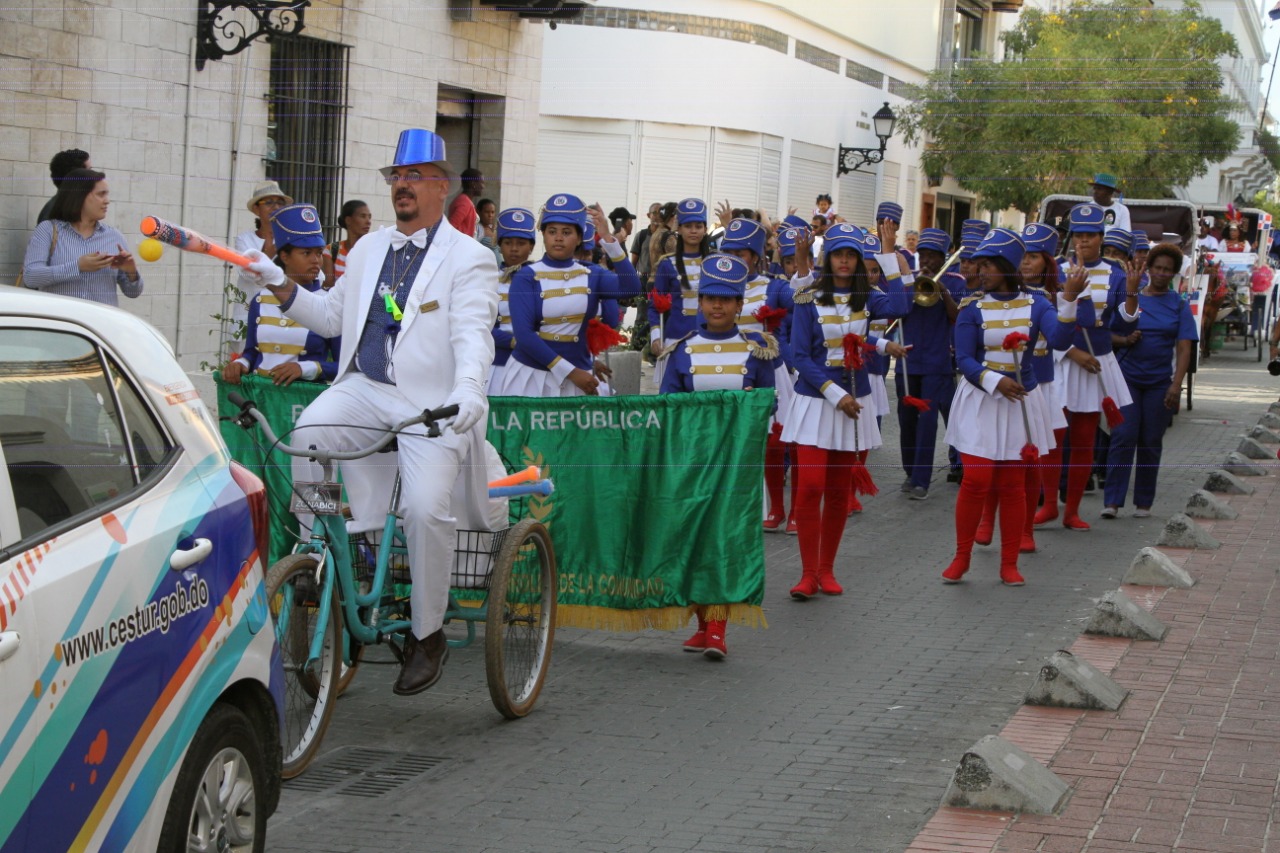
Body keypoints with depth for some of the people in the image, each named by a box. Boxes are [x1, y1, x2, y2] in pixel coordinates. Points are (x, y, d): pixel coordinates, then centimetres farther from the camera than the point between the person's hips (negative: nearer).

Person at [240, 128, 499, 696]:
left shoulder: (469, 259, 2)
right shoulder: (369, 249, 20)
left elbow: (472, 334, -12)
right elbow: (331, 316, 23)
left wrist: (468, 390, -31)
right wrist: (277, 284, 9)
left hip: (430, 405, -5)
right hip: (364, 389, 5)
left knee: (427, 508, -20)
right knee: (309, 431, -27)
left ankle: (427, 634, -3)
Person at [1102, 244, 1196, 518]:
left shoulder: (1179, 305, 5)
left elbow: (1184, 348, -1)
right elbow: (1109, 333, 10)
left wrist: (1176, 385, -12)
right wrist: (1125, 340, -12)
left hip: (1160, 381, 1)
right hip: (1127, 378, -1)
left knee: (1151, 442, 6)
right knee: (1123, 438, -8)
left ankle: (1143, 502, 15)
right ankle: (1112, 501, -9)